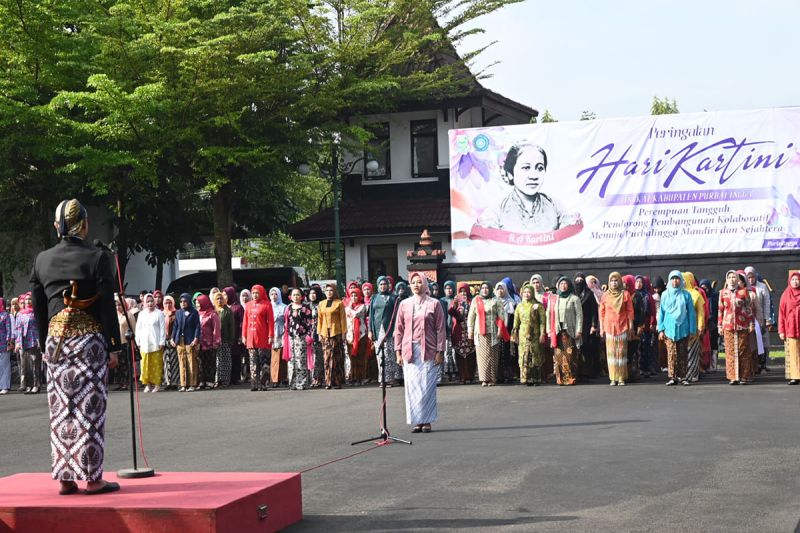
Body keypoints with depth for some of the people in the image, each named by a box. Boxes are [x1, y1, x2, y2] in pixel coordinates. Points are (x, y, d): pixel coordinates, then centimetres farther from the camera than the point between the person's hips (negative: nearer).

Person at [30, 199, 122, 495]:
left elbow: (38, 309, 10)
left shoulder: (42, 260, 6)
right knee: (89, 409, 0)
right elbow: (107, 306, -7)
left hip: (55, 340, 4)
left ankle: (65, 478, 11)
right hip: (90, 338, -4)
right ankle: (92, 478, 2)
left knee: (60, 409, 8)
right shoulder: (96, 258, -6)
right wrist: (114, 346, -2)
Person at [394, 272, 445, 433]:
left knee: (427, 386, -2)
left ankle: (427, 421, 6)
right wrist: (398, 351, 4)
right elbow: (399, 329, 10)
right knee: (412, 386, 1)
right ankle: (417, 421, 7)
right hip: (409, 351, 2)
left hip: (428, 351, -2)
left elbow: (440, 329, 1)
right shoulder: (404, 304, 9)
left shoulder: (434, 304, 2)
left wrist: (440, 351, -5)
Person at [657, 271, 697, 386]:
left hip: (683, 329, 0)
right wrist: (661, 329, 1)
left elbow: (691, 313, 4)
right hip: (669, 329, 0)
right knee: (671, 354, -3)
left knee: (683, 354, 2)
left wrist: (692, 330, -2)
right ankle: (672, 377, 1)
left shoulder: (686, 294, 4)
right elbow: (661, 312, 9)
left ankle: (682, 377, 8)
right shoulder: (665, 294, 7)